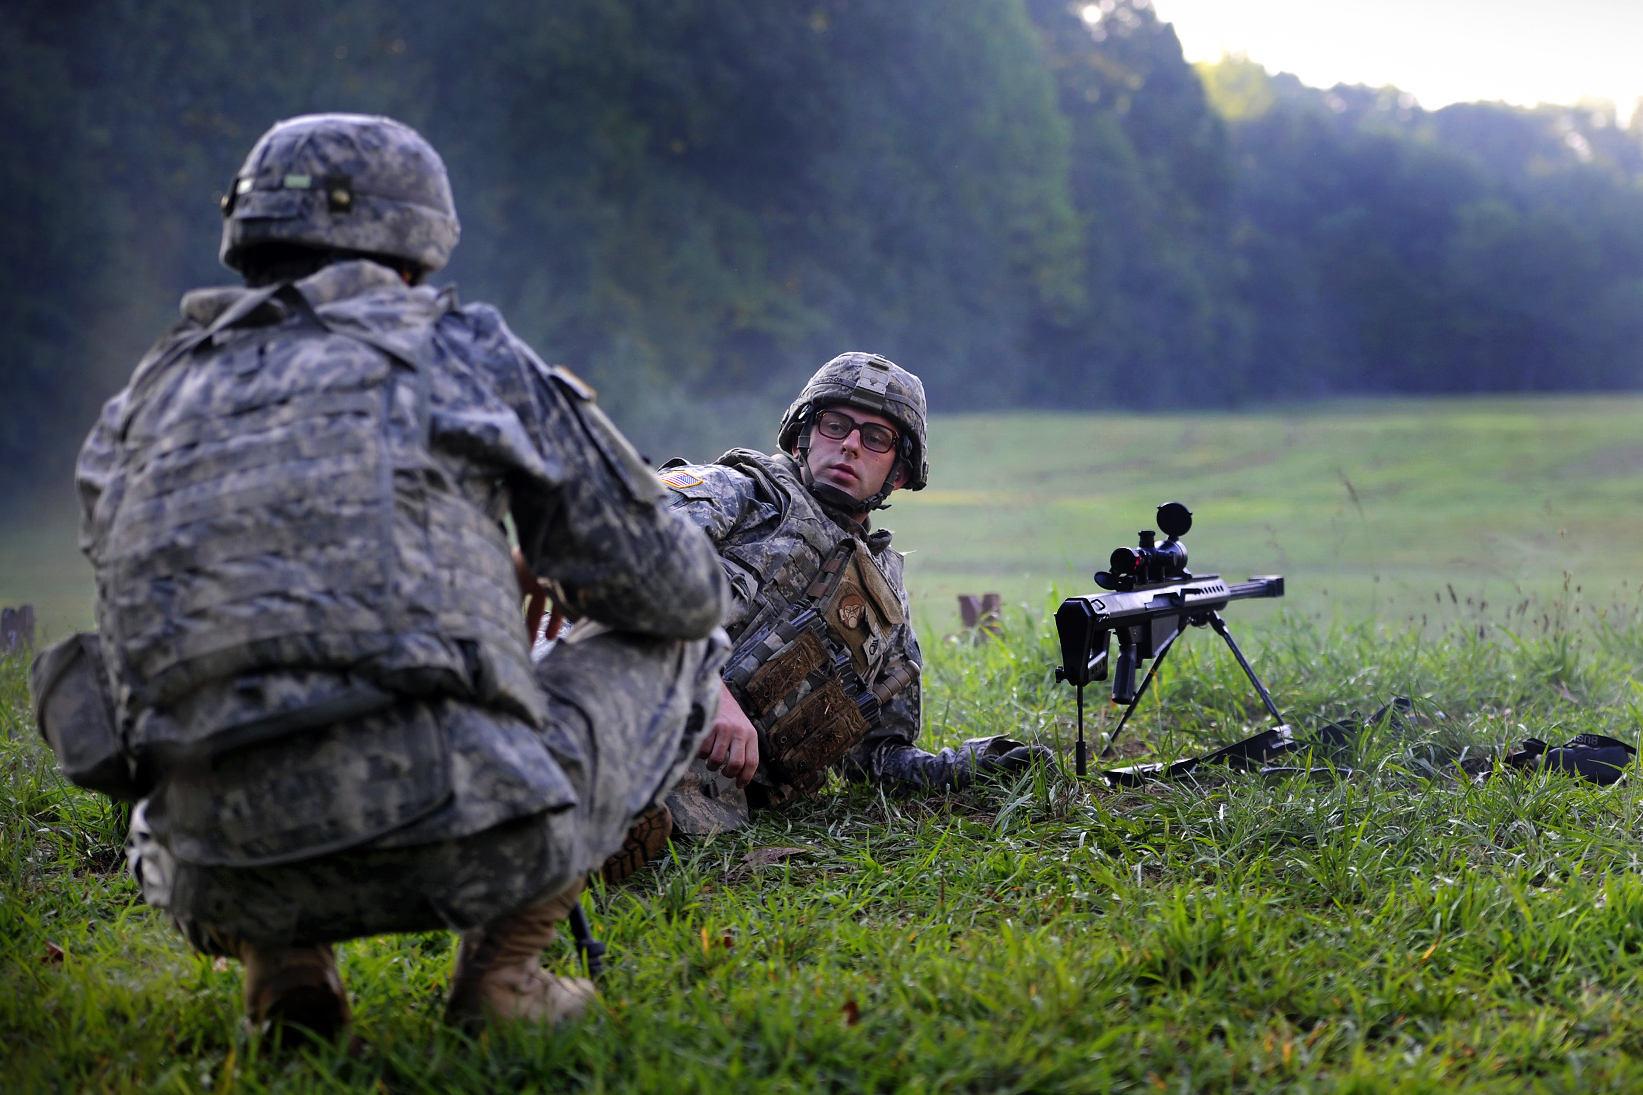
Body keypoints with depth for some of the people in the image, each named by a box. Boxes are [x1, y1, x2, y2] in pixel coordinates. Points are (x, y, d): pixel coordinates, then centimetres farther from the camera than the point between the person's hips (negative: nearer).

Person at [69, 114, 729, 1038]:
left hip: (237, 885, 4)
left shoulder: (143, 409, 21)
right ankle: (504, 963, 8)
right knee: (678, 646, 25)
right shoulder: (463, 352, 11)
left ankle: (281, 960, 9)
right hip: (469, 833, -4)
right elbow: (679, 591, 14)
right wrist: (565, 572, 39)